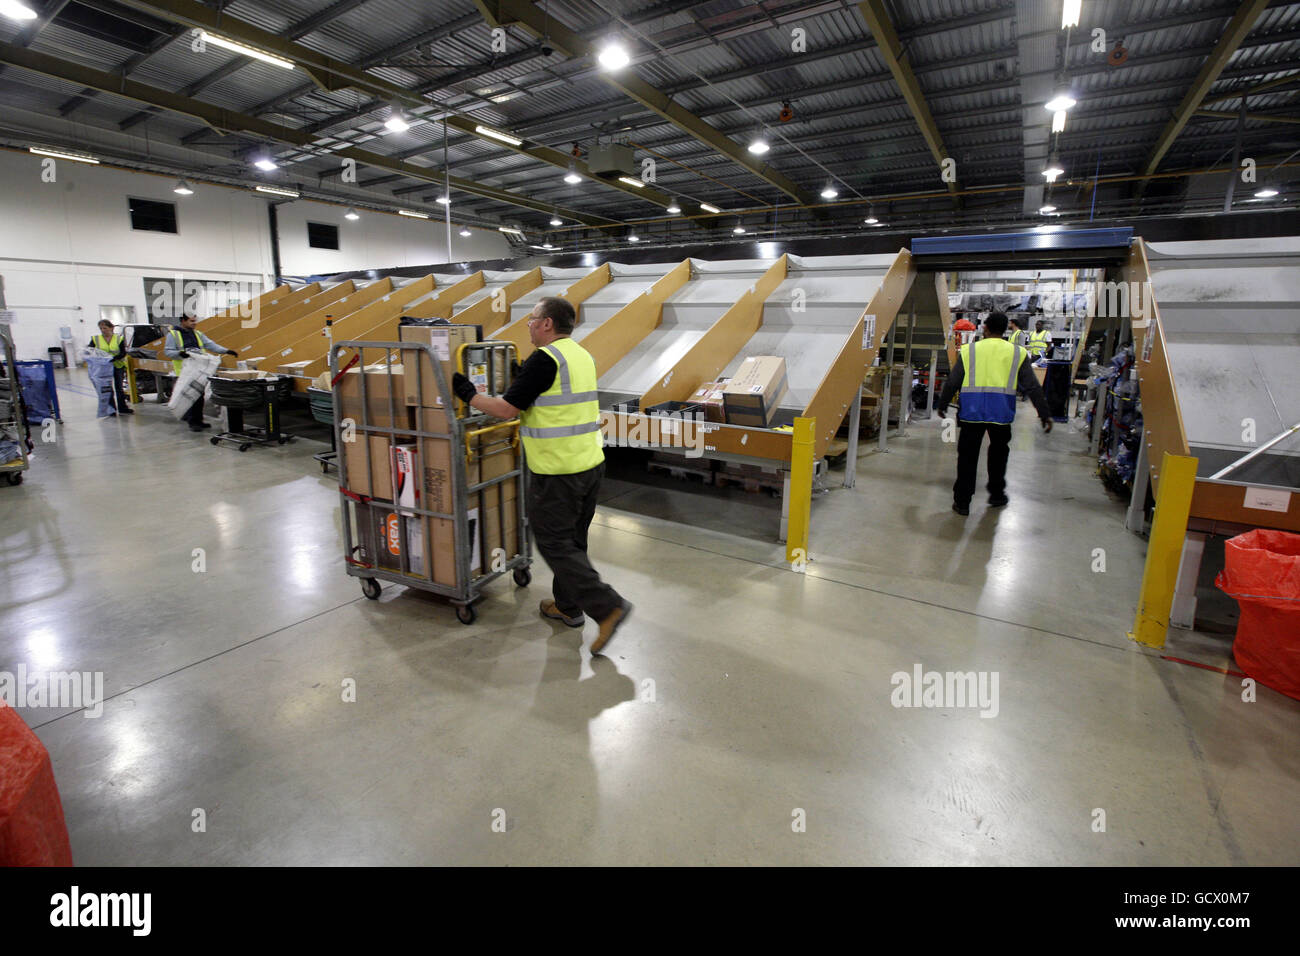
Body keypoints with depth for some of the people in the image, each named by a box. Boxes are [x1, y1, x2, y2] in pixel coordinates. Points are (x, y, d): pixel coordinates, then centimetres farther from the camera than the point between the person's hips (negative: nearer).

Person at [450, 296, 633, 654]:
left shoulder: (544, 359, -15)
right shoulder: (582, 356, 12)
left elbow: (507, 408, -14)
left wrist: (468, 394, 0)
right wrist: (524, 379, 22)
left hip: (556, 472, -9)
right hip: (590, 463, 9)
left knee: (554, 544, 1)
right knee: (572, 540, 18)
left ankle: (607, 606, -3)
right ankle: (567, 606, 32)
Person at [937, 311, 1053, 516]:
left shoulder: (969, 350, 5)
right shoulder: (1017, 353, 7)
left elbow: (952, 382, 5)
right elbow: (1033, 386, 6)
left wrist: (942, 405, 18)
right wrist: (1045, 414, 10)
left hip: (972, 411, -1)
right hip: (1001, 412, 1)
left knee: (967, 455, 5)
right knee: (998, 453, 20)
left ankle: (962, 501, 7)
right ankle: (996, 495, 33)